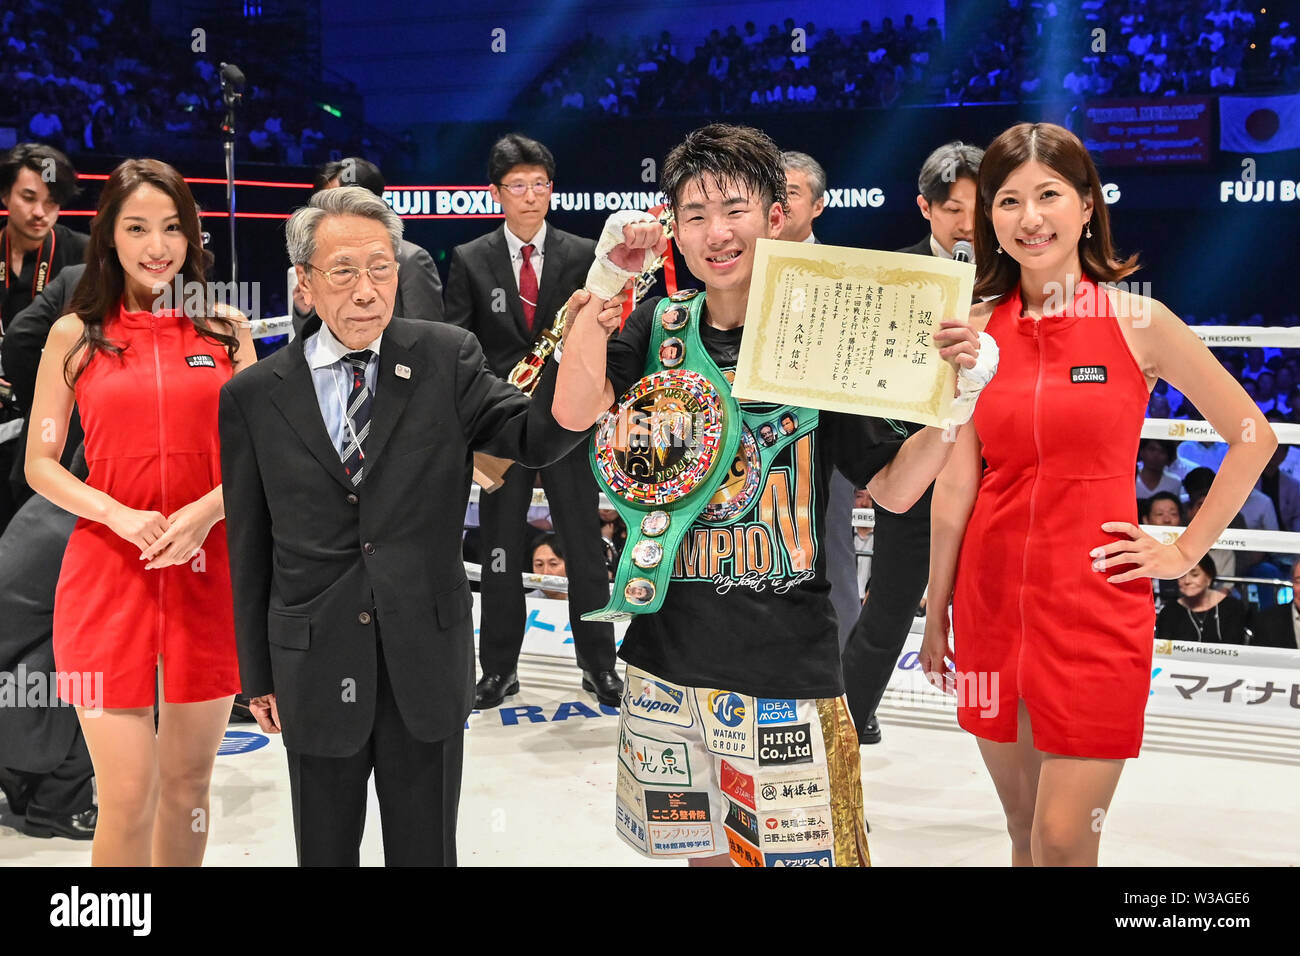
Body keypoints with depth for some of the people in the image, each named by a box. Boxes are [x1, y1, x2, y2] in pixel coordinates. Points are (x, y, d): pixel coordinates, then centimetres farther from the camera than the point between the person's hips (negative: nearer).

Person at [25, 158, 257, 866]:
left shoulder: (226, 331, 8)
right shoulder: (75, 335, 5)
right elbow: (40, 464, 4)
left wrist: (206, 511, -13)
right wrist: (120, 516, -13)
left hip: (207, 570, 2)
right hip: (108, 574, -2)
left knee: (188, 783, 11)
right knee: (128, 796, -4)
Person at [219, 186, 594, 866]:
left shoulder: (447, 360, -4)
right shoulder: (254, 396, -4)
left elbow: (535, 437, -17)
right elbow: (248, 548, 1)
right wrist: (257, 675, 5)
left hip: (428, 660, 0)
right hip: (315, 669, 0)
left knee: (426, 848, 17)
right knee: (326, 850, 18)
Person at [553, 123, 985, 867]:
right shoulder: (660, 327, 2)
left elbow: (894, 489, -4)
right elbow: (575, 411, -15)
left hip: (788, 664, -3)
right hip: (671, 655, 3)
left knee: (804, 849, 3)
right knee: (704, 848, 17)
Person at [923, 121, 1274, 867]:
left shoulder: (1139, 322, -4)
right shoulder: (978, 330, 3)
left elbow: (1254, 436, 3)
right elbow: (957, 481, 5)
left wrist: (1186, 551, 0)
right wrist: (937, 612, 8)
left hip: (1096, 609, -3)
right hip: (994, 603, 3)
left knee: (1063, 840, -4)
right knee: (1024, 831, 13)